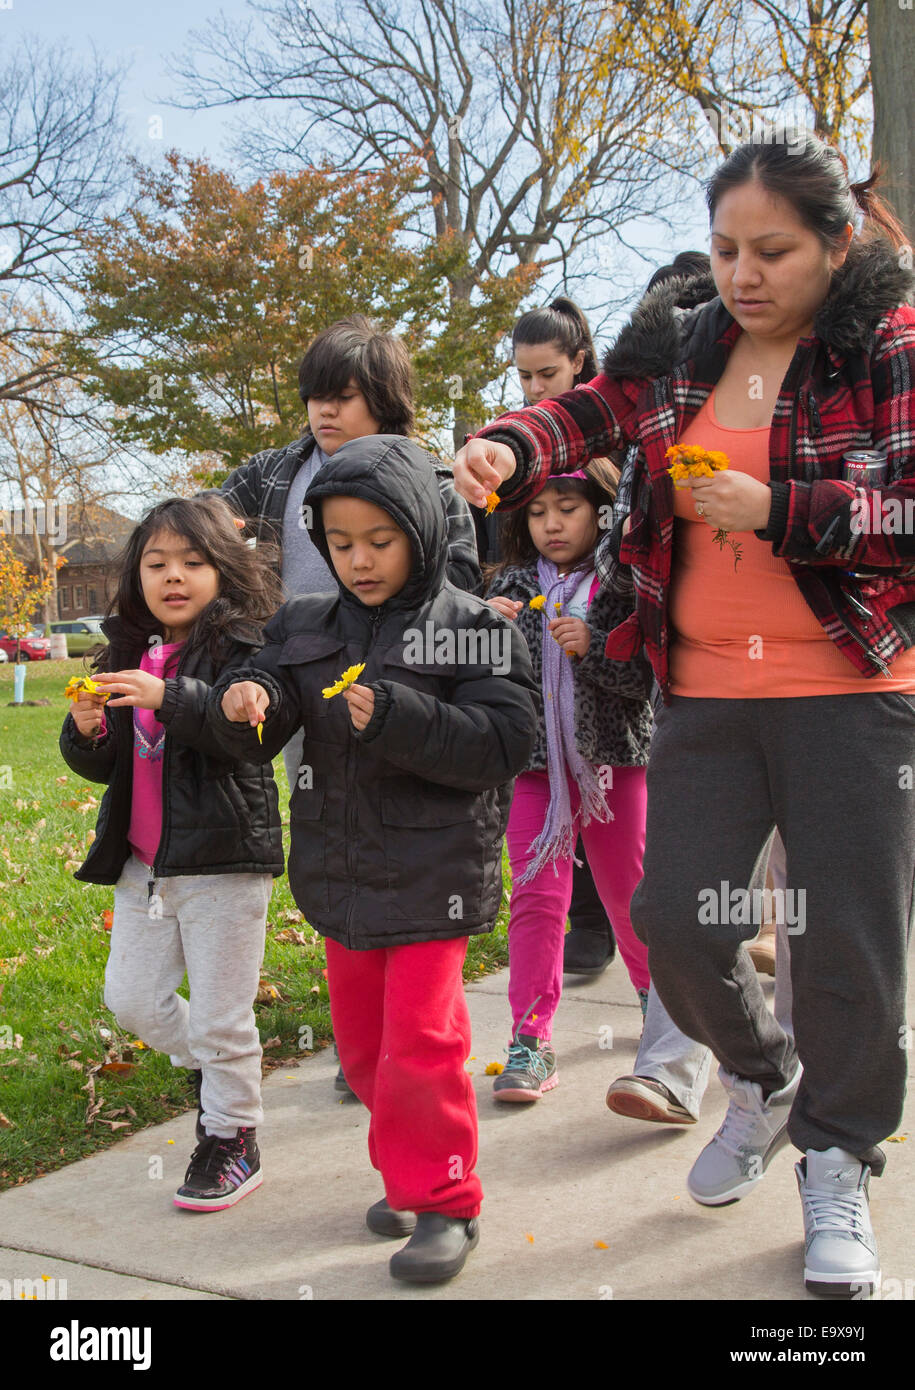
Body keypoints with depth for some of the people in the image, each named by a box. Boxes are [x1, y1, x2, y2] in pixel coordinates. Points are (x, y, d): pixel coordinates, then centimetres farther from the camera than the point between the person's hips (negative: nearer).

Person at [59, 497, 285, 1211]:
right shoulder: (129, 655, 10)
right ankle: (219, 1070, 39)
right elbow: (107, 766, 13)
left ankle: (232, 1140, 23)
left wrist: (169, 697, -38)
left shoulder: (241, 647, -10)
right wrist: (87, 731, -9)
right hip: (143, 859, 7)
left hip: (222, 858, -7)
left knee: (220, 1015, 3)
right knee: (131, 998, 14)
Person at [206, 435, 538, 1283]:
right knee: (363, 1040, 16)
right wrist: (241, 704, -19)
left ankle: (441, 1202, 14)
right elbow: (257, 734, 5)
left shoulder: (471, 630, -9)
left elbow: (503, 743, -18)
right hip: (340, 874, 6)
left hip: (433, 876, -5)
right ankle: (406, 1171, 37)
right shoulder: (306, 628, 6)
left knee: (419, 1042, -4)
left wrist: (400, 719, -30)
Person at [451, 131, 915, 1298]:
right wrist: (508, 451, -23)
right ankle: (763, 1080, 34)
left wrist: (777, 508, -19)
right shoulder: (679, 351, 9)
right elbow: (589, 411, -2)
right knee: (673, 918, 3)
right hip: (705, 691, 4)